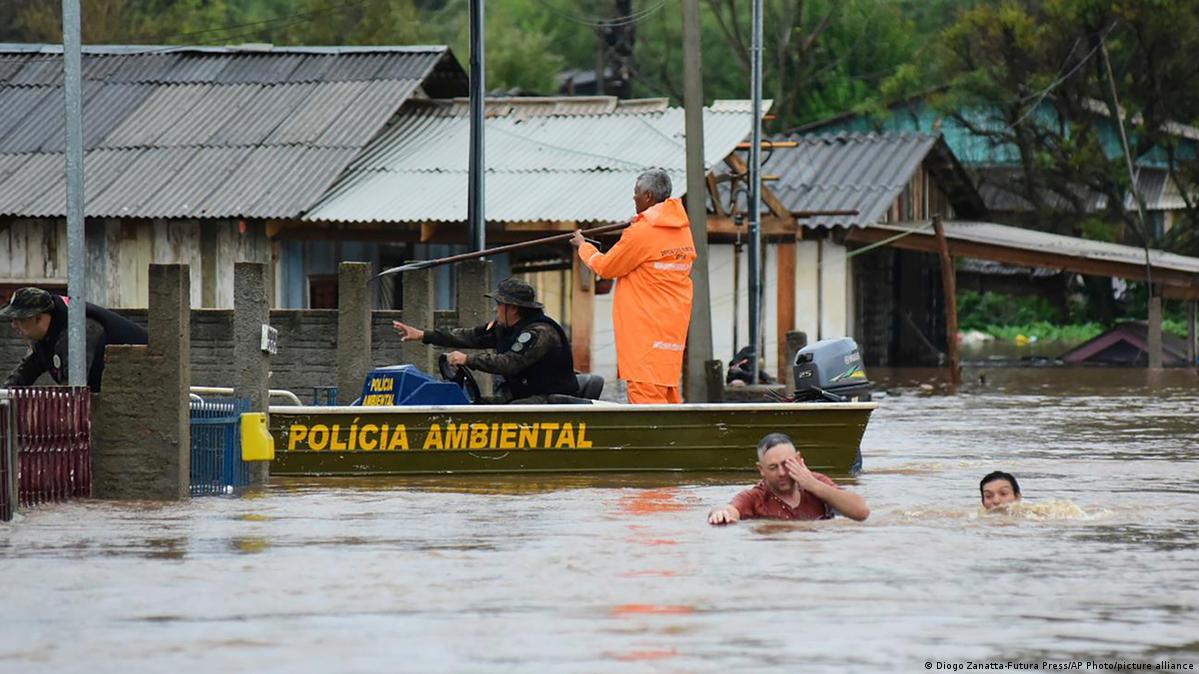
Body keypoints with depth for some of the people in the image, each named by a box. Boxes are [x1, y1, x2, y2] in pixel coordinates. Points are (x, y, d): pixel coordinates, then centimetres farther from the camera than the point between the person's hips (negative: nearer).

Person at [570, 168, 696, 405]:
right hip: (673, 326, 8)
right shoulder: (683, 230, 7)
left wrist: (583, 246, 15)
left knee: (645, 392, -10)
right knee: (666, 390, 14)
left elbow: (605, 267, -5)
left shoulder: (641, 233, -15)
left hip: (646, 327, -8)